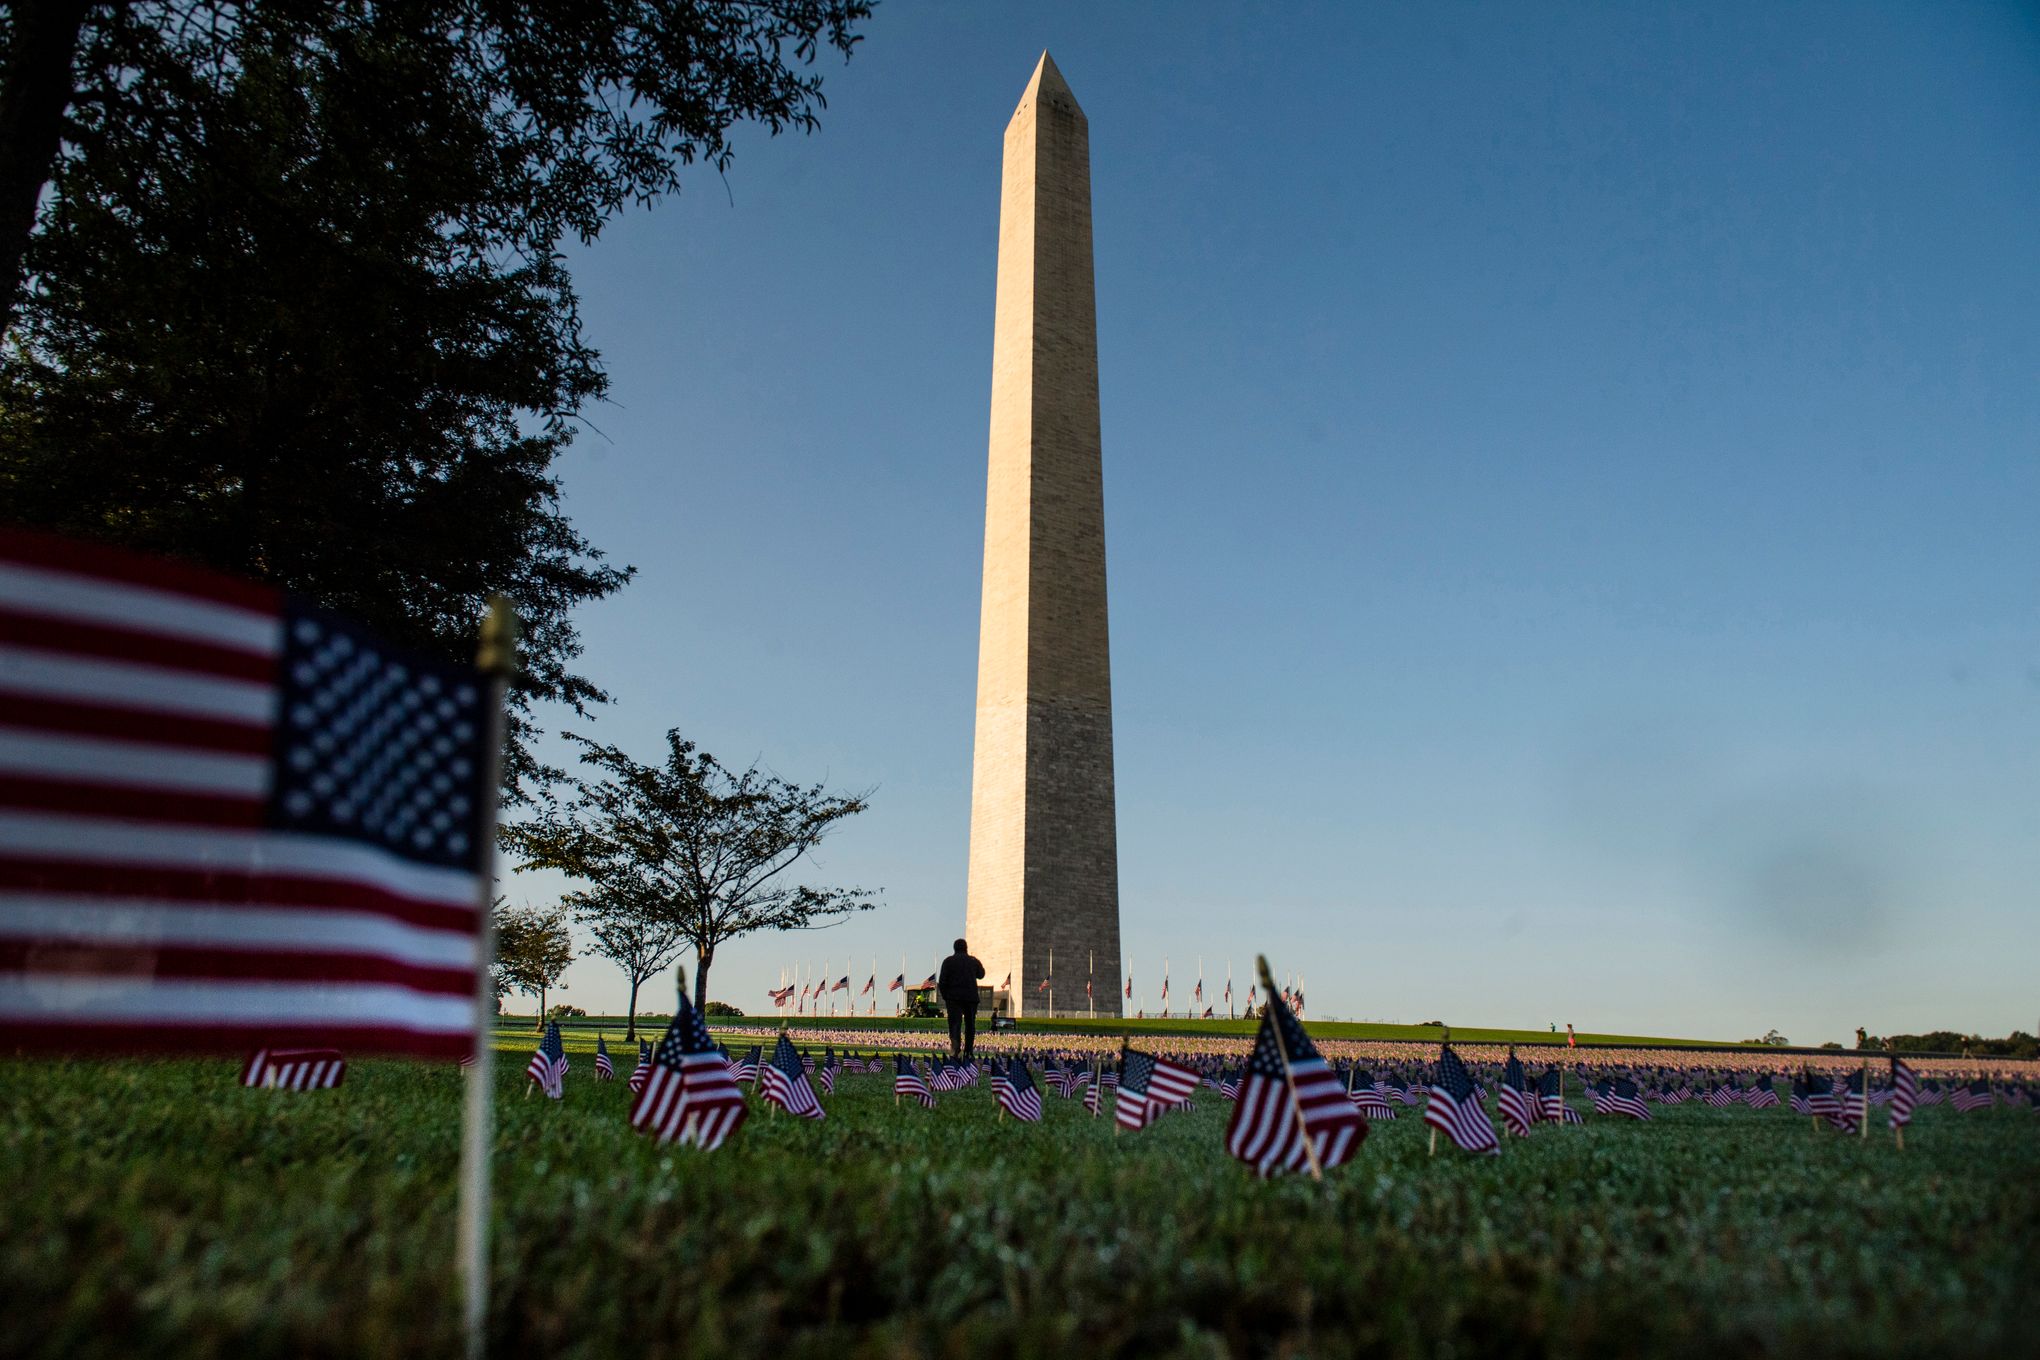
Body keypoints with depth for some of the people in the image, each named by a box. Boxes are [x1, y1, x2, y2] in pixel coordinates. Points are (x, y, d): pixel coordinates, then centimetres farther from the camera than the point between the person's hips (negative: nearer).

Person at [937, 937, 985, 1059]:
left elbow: (942, 981, -4)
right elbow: (981, 974, 24)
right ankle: (968, 1052, 12)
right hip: (971, 997, 2)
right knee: (970, 1025, 12)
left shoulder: (948, 961, 0)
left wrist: (945, 996, 6)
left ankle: (955, 1047, -31)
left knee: (955, 1023, -8)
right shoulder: (973, 961, 6)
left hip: (954, 997, -2)